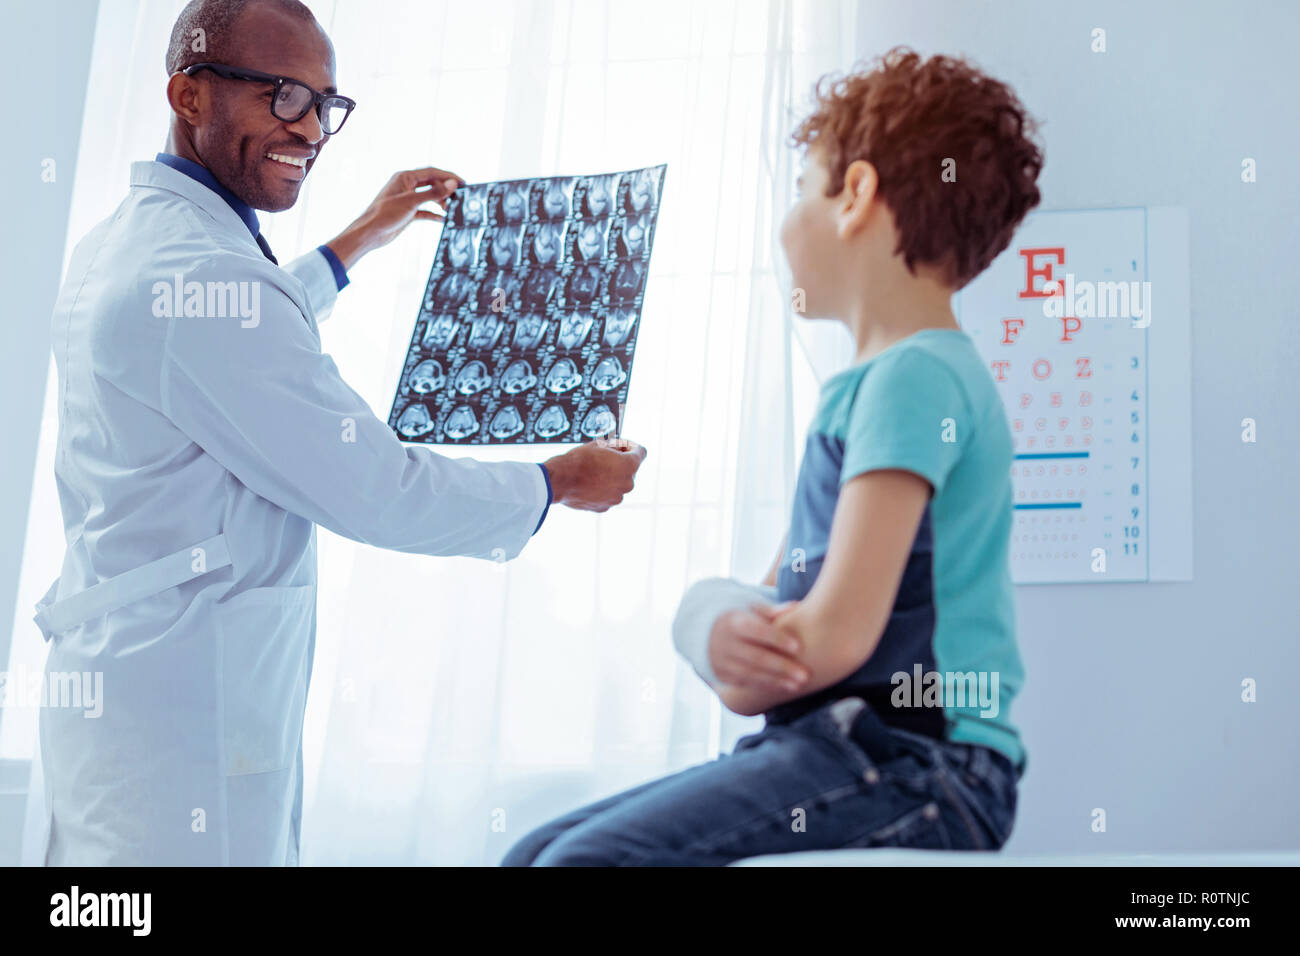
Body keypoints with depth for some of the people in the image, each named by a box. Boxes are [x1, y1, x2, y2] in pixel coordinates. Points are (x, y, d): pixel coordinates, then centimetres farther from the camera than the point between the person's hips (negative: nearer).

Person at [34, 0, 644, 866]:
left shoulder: (122, 242, 12)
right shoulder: (202, 273, -21)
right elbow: (374, 493, -18)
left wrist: (359, 242, 38)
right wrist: (562, 482, -4)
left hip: (113, 672, 11)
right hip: (185, 712, -11)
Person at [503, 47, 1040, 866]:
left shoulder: (920, 376, -13)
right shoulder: (861, 388, 19)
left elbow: (837, 635, -21)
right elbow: (780, 599, 15)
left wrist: (739, 670, 0)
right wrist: (717, 625, -9)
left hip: (915, 764, -10)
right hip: (834, 745, 10)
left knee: (588, 860, -25)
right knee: (536, 854, 5)